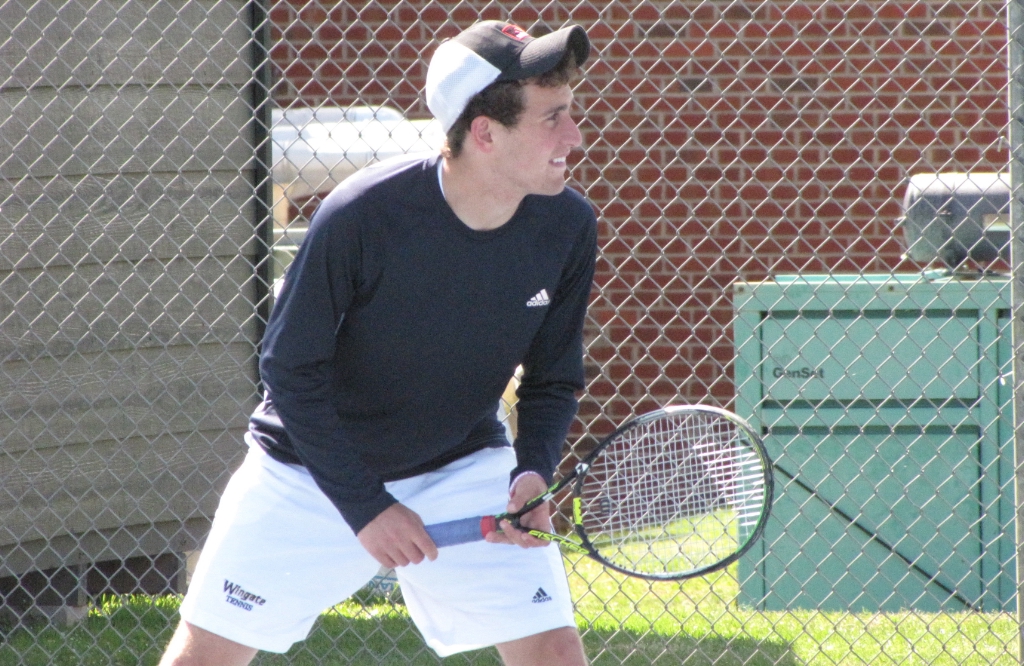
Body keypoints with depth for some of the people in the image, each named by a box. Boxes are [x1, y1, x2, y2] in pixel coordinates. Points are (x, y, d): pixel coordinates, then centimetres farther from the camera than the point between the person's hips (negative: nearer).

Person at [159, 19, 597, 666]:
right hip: (312, 472, -3)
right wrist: (365, 506, -21)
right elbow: (291, 369, -17)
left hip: (463, 470, 3)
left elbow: (553, 380, -1)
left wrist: (534, 472, -21)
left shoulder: (568, 226, -15)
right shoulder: (360, 217, -27)